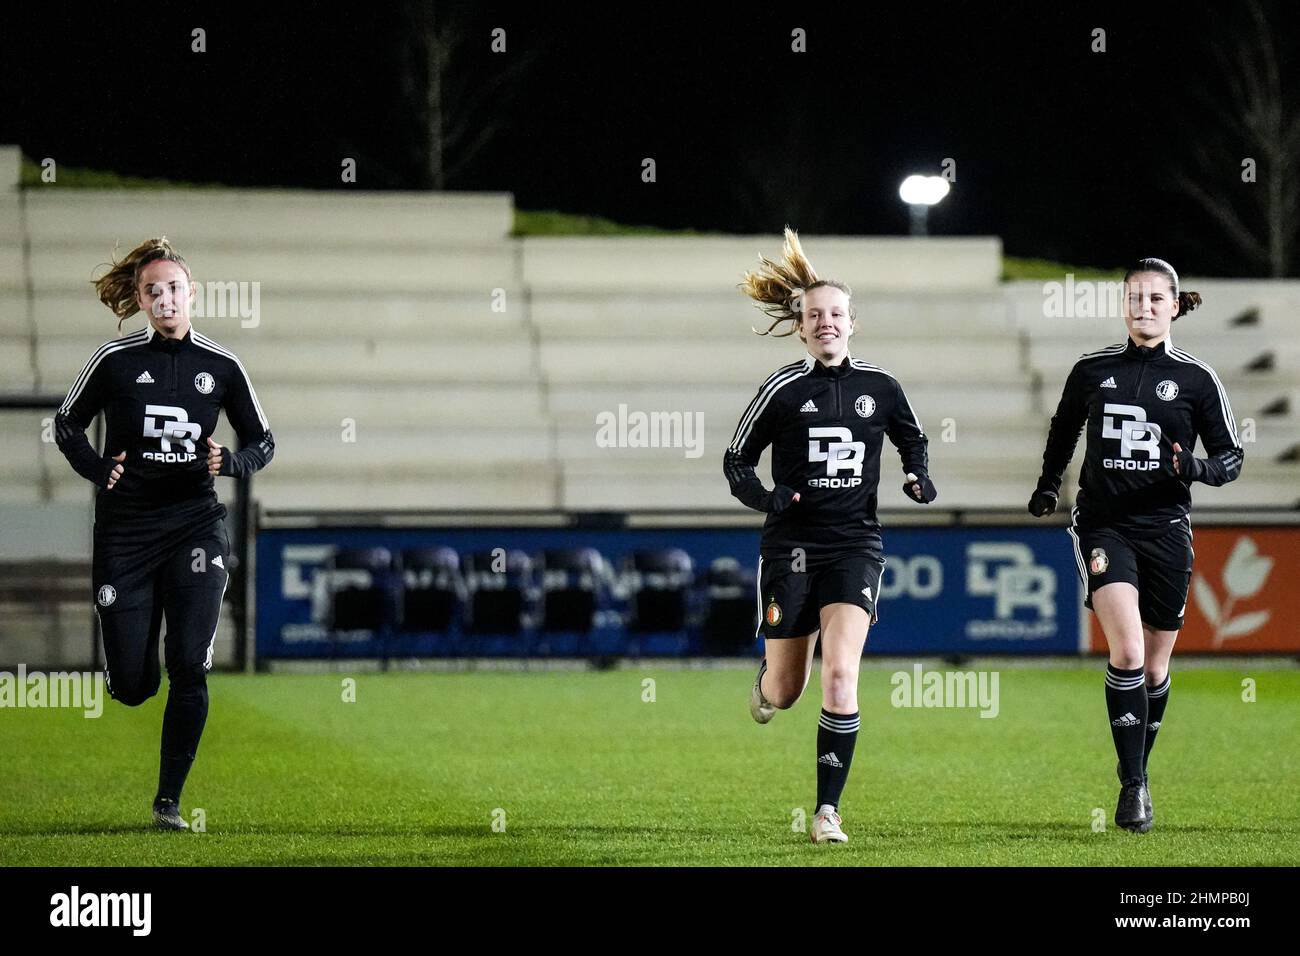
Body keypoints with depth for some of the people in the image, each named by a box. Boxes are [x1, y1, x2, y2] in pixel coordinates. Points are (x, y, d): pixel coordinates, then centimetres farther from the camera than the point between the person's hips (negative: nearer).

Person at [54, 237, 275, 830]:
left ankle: (169, 800, -3)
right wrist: (98, 470, -6)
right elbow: (67, 425, 11)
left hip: (194, 525, 0)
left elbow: (262, 442, 10)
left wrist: (228, 463, -11)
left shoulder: (221, 366, 1)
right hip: (124, 529, 0)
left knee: (189, 666, -13)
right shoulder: (116, 360, -2)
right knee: (131, 687, 1)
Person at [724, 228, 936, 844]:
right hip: (791, 544, 0)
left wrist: (919, 476, 1)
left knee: (841, 677, -17)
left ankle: (828, 811, -11)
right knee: (786, 691, 6)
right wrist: (761, 495, -16)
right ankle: (768, 677, 47)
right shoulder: (784, 389, -3)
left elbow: (912, 440, 21)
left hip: (855, 544, 0)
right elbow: (736, 461, 4)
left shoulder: (880, 388, 3)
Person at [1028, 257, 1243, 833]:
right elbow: (1063, 429, 24)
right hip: (1104, 526, -1)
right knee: (1127, 652, -19)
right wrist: (1048, 486, 20)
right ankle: (1134, 786, -17)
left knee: (1155, 667, 8)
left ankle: (1135, 775, 27)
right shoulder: (1092, 371, 5)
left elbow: (1231, 459, 2)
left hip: (1165, 529, 1)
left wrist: (1197, 468, -17)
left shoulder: (1196, 378, 0)